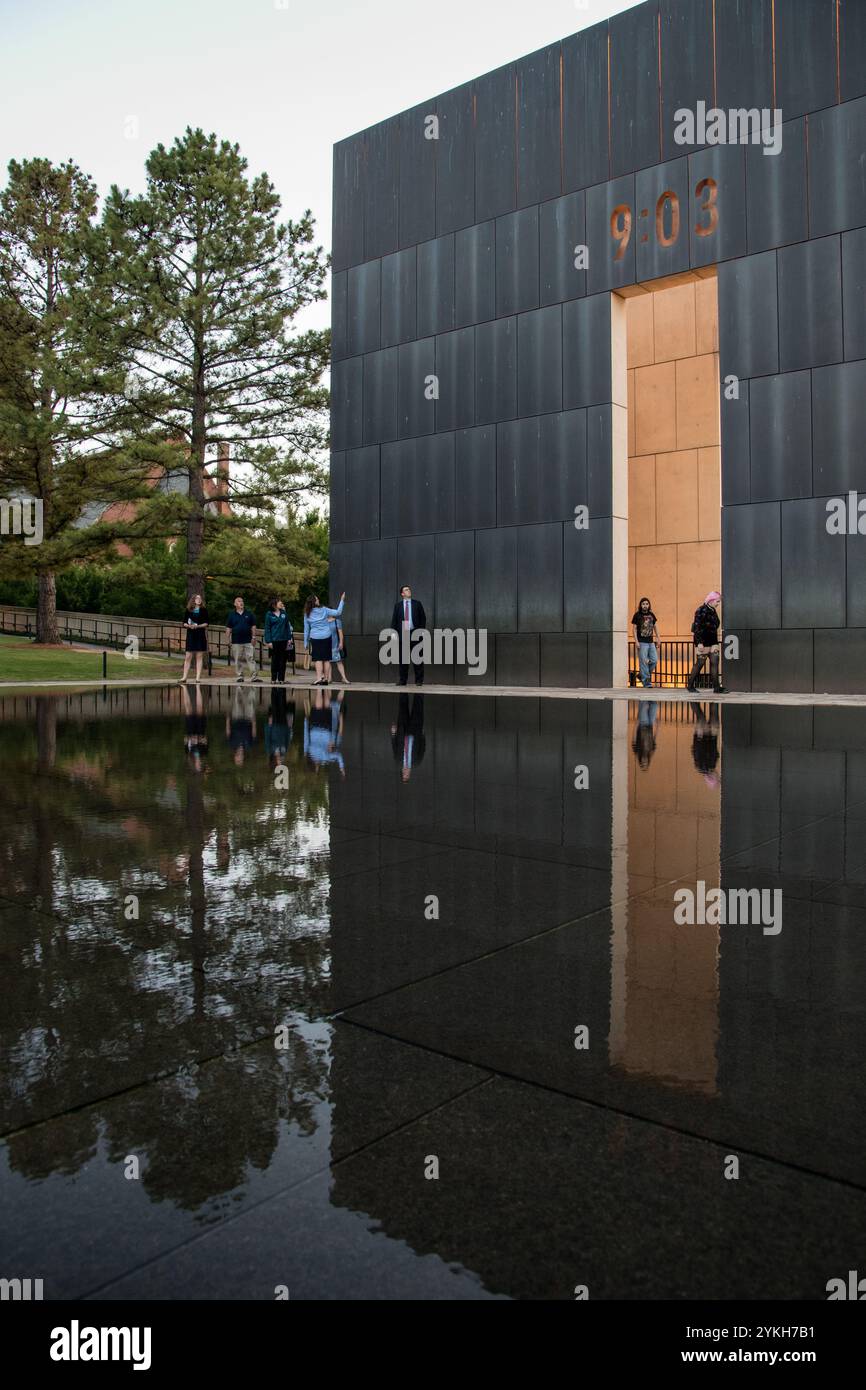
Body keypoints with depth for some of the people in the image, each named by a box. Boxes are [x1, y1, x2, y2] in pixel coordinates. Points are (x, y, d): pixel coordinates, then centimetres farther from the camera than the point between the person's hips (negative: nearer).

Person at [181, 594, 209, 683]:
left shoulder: (203, 610, 4)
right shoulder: (188, 610, 7)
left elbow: (206, 623, 0)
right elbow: (184, 623, 7)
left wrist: (197, 626, -15)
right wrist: (189, 625, -13)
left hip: (200, 635, -1)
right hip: (190, 635, 1)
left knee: (199, 656, 0)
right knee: (188, 656, 0)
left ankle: (198, 677, 3)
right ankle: (185, 677, 5)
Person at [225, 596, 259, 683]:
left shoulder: (249, 613, 8)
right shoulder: (232, 615, 7)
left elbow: (253, 626, 9)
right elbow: (228, 627, 7)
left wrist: (253, 636, 1)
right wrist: (229, 637, 0)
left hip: (248, 640, 0)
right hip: (236, 641, 0)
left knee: (251, 658, -5)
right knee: (238, 660, 3)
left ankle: (254, 676, -7)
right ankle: (240, 676, 11)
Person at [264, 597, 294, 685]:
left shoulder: (284, 613, 8)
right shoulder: (269, 614, -1)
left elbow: (287, 626, 11)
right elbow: (267, 628, -2)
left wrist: (289, 638, 4)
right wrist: (268, 641, -8)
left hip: (284, 640, 3)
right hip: (274, 641, -3)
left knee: (283, 660, 4)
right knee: (275, 660, 3)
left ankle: (281, 679, 11)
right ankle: (274, 679, 11)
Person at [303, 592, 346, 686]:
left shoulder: (307, 614, 0)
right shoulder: (324, 610, -4)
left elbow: (306, 629, 4)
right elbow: (337, 612, -3)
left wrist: (306, 642, 11)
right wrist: (342, 600, 5)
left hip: (315, 638, 0)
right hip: (326, 637, 0)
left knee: (318, 658, 1)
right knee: (326, 659, 5)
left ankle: (319, 678, -12)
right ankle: (326, 678, 7)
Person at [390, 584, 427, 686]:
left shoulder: (417, 604, 7)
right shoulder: (398, 605, 9)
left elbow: (423, 618, 7)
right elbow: (394, 620, 7)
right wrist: (394, 633, -4)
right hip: (402, 634, 1)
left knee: (417, 658, -2)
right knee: (403, 658, 4)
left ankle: (419, 680, 3)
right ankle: (403, 680, 11)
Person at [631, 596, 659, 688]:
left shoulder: (651, 615, 11)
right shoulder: (637, 615, -3)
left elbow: (655, 627, 20)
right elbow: (634, 629, -4)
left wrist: (658, 639, 16)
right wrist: (636, 642, -11)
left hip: (651, 642, 5)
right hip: (642, 642, -5)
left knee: (654, 661, 2)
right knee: (644, 662, -5)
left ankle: (642, 675, 19)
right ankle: (646, 681, 2)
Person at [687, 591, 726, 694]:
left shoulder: (713, 611, 13)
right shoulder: (701, 611, -13)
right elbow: (697, 628, -18)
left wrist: (716, 641, 20)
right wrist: (699, 642, -22)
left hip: (712, 642, 8)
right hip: (703, 642, -8)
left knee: (714, 662, 1)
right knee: (700, 663, -1)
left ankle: (717, 687, 0)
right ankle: (690, 685, 12)